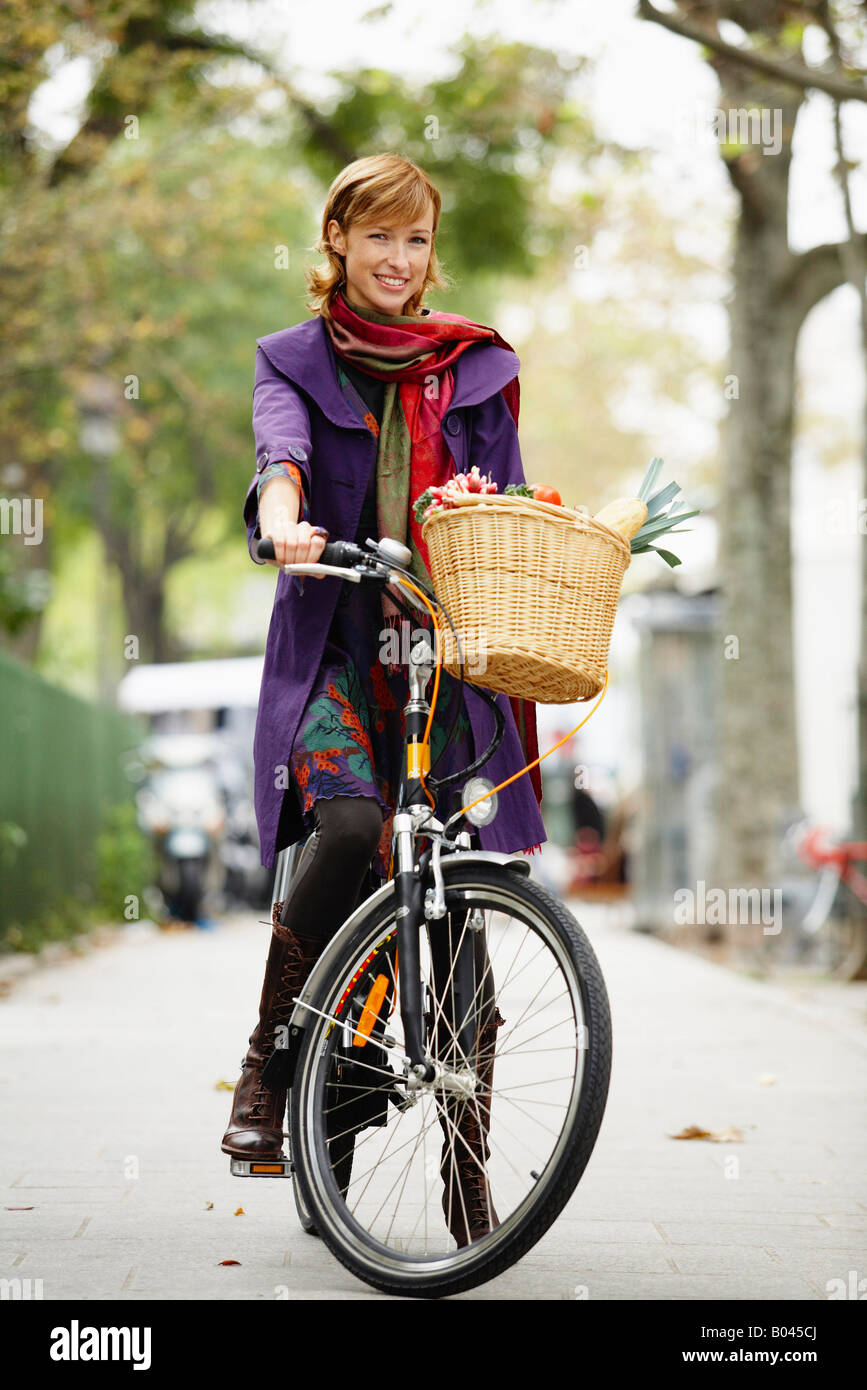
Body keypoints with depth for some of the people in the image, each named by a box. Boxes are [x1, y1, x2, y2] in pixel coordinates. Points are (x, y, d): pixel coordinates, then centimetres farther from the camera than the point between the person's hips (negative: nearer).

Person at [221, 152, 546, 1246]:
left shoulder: (475, 365, 15)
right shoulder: (294, 358, 10)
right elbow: (281, 447, -13)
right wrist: (283, 519, -35)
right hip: (332, 643, -2)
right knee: (350, 829, -29)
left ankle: (465, 1171, 6)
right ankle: (269, 1064, -9)